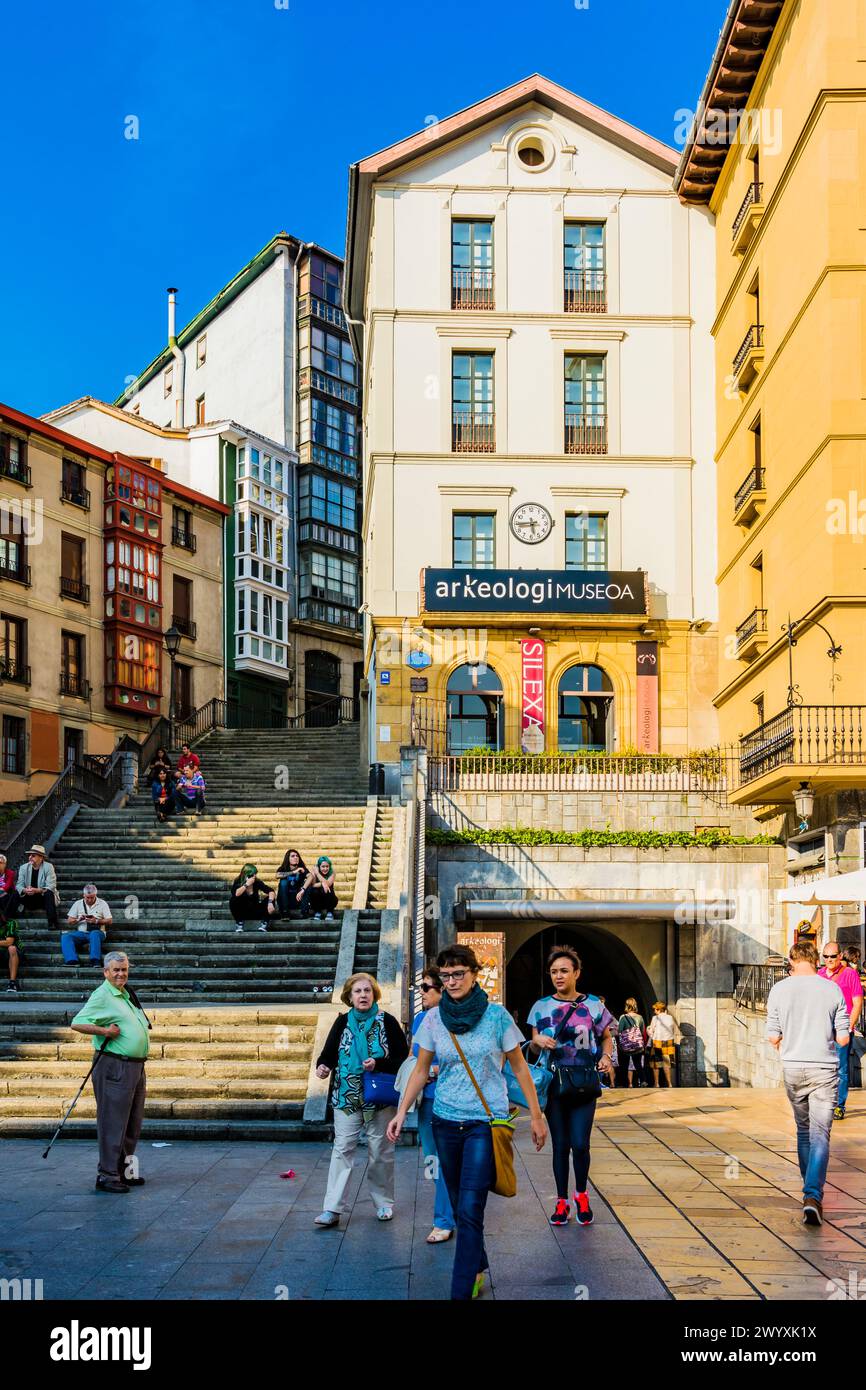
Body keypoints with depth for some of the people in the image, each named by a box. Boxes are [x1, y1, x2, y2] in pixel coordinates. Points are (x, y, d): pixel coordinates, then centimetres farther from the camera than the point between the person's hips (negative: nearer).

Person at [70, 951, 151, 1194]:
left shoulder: (127, 995, 18)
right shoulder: (102, 996, -9)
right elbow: (77, 1023, -17)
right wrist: (103, 1031, -23)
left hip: (135, 1067, 9)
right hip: (114, 1067, -9)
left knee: (132, 1125, 14)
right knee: (113, 1123, -7)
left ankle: (124, 1171, 23)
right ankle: (106, 1175, -2)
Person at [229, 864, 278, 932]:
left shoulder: (257, 882, -13)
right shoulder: (238, 882, -15)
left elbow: (271, 891, -20)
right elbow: (235, 894, -35)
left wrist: (270, 902, -38)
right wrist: (246, 884, -38)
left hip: (255, 912, 2)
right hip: (242, 912, -2)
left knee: (269, 899, -20)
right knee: (234, 900, -30)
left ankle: (264, 924, -16)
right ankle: (239, 923, -15)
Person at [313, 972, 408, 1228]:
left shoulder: (387, 1022, -3)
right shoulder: (342, 1022, 4)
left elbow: (403, 1059, -5)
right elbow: (328, 1053, 4)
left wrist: (378, 1064, -20)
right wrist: (323, 1066, -17)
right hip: (346, 1098, 1)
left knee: (380, 1152, 8)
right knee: (342, 1150, -4)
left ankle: (383, 1203, 22)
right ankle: (332, 1209, -5)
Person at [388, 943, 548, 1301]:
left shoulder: (497, 1015, -8)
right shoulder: (433, 1018, -1)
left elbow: (519, 1067, 1)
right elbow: (421, 1071, 8)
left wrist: (536, 1116, 2)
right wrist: (401, 1113, 0)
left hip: (485, 1121, -4)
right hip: (446, 1122, 4)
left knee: (470, 1209, -11)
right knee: (459, 1205, 12)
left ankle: (462, 1291, -9)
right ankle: (477, 1269, 32)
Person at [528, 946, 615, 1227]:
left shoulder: (592, 1005, 2)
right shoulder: (542, 1006, 4)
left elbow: (607, 1037, 14)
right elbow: (533, 1045, 10)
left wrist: (606, 1057, -5)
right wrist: (538, 1040, -13)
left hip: (584, 1084, -1)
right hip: (554, 1084, 1)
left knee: (580, 1144, -6)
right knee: (560, 1144, 5)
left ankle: (581, 1196, 19)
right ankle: (562, 1202, 18)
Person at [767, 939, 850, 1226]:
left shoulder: (779, 989, -3)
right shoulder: (832, 989, -4)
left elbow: (773, 1037, -1)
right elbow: (843, 1038, -2)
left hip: (793, 1067, 2)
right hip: (824, 1068, -2)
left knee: (804, 1130, 19)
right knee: (820, 1134, -3)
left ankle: (810, 1191, 29)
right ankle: (813, 1195, -20)